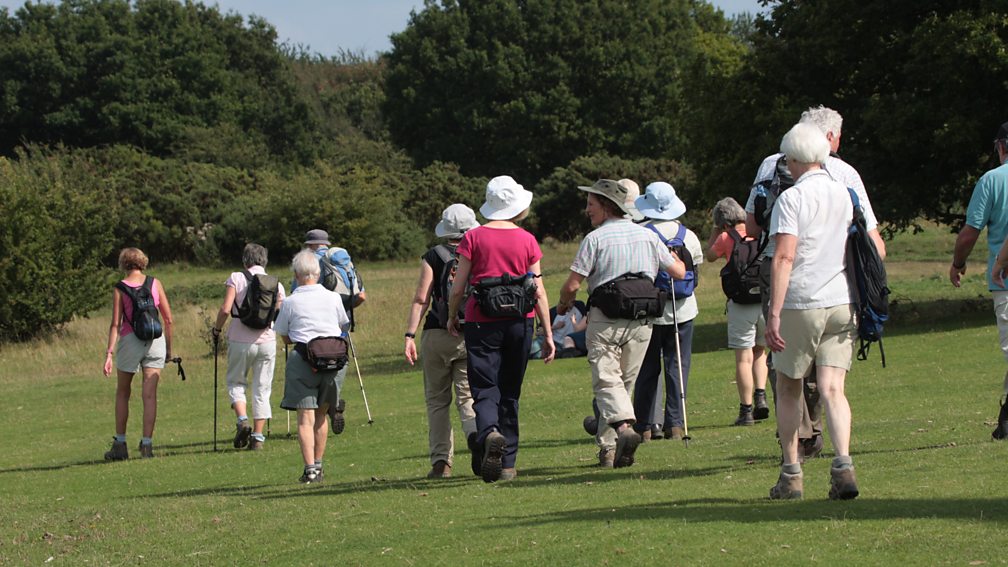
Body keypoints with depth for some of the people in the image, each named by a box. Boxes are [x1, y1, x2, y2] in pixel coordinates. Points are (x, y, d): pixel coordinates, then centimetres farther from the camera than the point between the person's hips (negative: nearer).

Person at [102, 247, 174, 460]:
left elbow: (116, 324, -8)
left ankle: (120, 445, 13)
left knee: (122, 394, 13)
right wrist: (169, 347, 14)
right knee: (150, 395, 1)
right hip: (155, 340, 1)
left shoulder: (120, 288, -2)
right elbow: (168, 319, 4)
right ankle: (147, 444, -4)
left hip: (130, 341, -1)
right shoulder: (155, 283, 3)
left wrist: (109, 353, -9)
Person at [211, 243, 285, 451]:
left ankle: (242, 419, -8)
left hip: (240, 340, -2)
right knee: (262, 388, 8)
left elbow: (225, 309, -13)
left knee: (236, 382, 15)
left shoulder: (236, 278, -4)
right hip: (267, 340, 2)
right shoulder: (276, 284, 4)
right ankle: (258, 436, 5)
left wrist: (217, 329, 3)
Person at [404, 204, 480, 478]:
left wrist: (410, 335, -5)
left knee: (437, 401, 8)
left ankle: (441, 461, 3)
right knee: (468, 398, 3)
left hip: (437, 335, -1)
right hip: (472, 337, 1)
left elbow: (421, 299, -5)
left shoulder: (433, 257, 0)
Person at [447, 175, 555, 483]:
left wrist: (452, 317, 15)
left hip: (482, 322, -2)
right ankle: (508, 462, 14)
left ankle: (489, 432, -34)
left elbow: (458, 287, -2)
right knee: (510, 392, 12)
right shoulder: (527, 240, 1)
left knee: (484, 389, -2)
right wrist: (548, 334, 6)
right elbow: (539, 290, 1)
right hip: (520, 321, 2)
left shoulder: (473, 238, -3)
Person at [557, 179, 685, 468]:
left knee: (606, 380, -8)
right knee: (625, 382, 14)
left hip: (605, 319, -5)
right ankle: (607, 445, 17)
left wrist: (563, 304, 14)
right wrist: (673, 257, 39)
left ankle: (624, 426, -34)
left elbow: (572, 285, -9)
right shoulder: (648, 236, 9)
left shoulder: (595, 238, -6)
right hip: (641, 321, 5)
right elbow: (679, 272, 16)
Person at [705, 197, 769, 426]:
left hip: (740, 302, -4)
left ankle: (746, 410, -1)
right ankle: (760, 396, 4)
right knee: (760, 351, 20)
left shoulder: (727, 238, -3)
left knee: (744, 358, 0)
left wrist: (715, 232, 23)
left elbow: (709, 256, 14)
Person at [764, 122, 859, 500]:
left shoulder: (791, 199, -7)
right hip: (842, 304, 4)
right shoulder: (846, 195, 10)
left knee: (788, 388, 11)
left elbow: (785, 257, -15)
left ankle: (791, 475, 13)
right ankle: (843, 464, -21)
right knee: (832, 389, -1)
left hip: (799, 303, -4)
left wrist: (774, 314, -17)